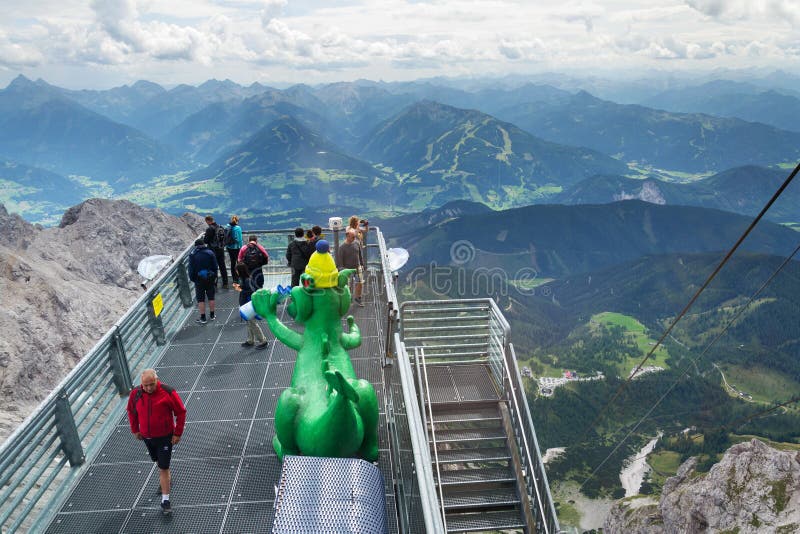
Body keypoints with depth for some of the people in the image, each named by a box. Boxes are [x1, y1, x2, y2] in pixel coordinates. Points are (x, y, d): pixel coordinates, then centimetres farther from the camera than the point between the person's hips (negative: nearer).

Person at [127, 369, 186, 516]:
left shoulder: (168, 393, -23)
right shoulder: (135, 394, -12)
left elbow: (181, 412, -12)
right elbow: (131, 411, 9)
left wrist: (178, 433, -11)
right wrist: (135, 430, 11)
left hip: (165, 437, -4)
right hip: (147, 437, 4)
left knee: (163, 468, -4)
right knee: (159, 462, 24)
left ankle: (165, 500, 5)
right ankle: (167, 479, 53)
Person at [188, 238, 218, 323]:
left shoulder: (193, 255, -8)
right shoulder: (210, 253, -4)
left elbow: (191, 269, -6)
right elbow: (215, 267, -1)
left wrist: (192, 279, 6)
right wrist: (214, 277, 9)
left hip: (199, 280, -2)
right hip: (210, 279, 2)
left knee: (201, 299, 4)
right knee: (211, 297, 13)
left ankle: (203, 318, 7)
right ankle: (212, 315, 21)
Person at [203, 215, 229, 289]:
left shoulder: (210, 229, -17)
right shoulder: (221, 227, 4)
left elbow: (206, 241, -14)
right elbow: (224, 239, 11)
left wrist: (204, 236, 4)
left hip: (213, 251, -6)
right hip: (221, 250, 6)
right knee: (222, 266, 14)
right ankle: (225, 283, 20)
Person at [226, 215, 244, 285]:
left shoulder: (228, 227, -2)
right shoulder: (238, 228, -15)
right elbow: (239, 239, -13)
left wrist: (226, 247, 15)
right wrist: (241, 248, -3)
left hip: (229, 247, 5)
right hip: (236, 247, -5)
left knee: (232, 263, 14)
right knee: (239, 263, 7)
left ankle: (234, 278, 22)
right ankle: (237, 278, 5)